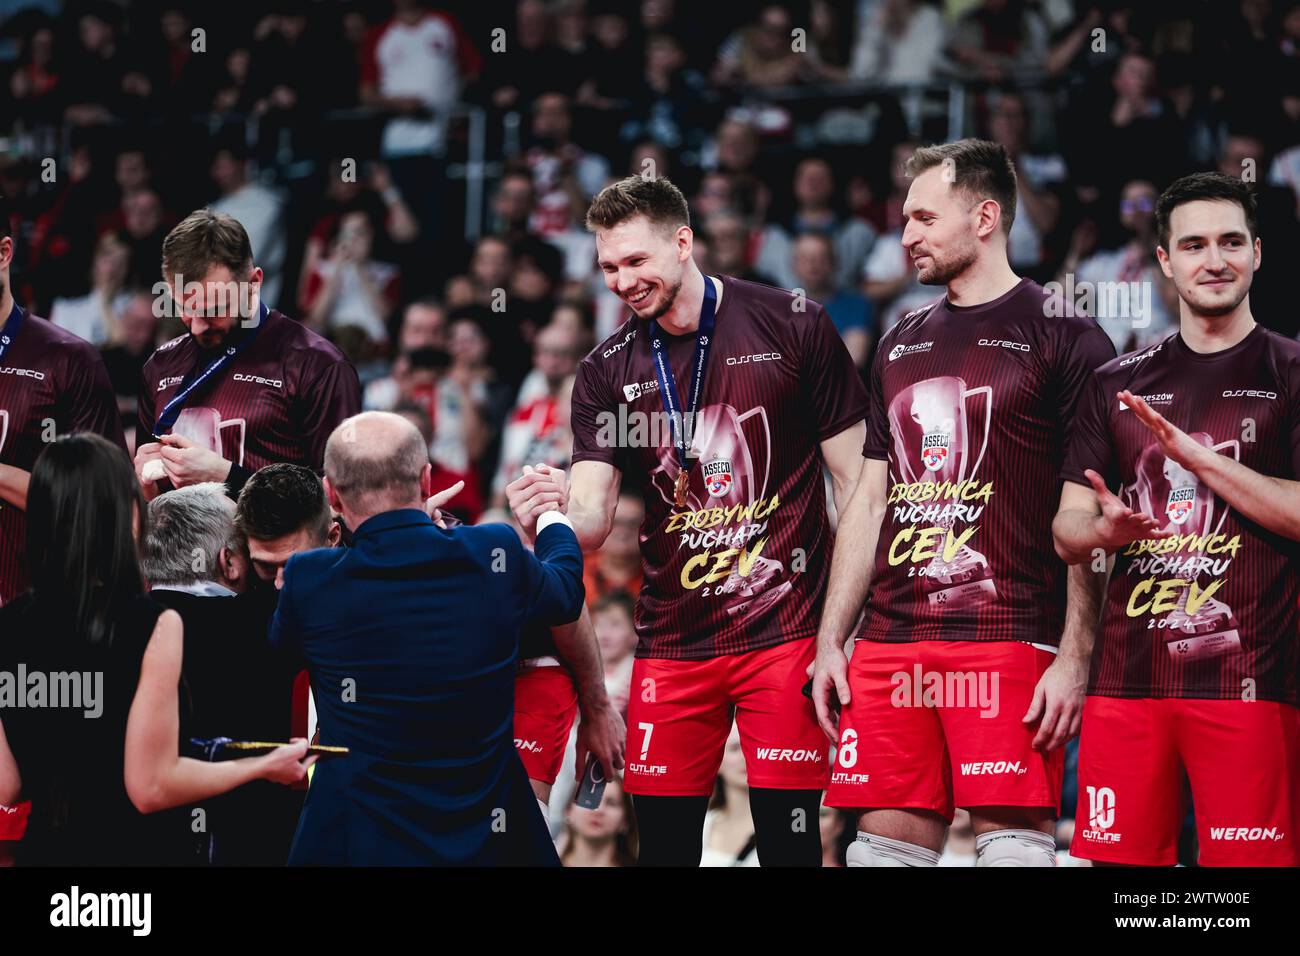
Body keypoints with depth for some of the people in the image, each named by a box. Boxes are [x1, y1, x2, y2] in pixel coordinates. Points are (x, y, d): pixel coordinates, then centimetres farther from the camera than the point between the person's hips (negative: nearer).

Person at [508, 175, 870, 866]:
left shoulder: (793, 329, -4)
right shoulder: (608, 372, 6)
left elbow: (854, 483, -1)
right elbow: (590, 520, 0)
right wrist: (545, 517, -25)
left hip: (784, 631, -3)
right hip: (672, 642, 3)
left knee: (788, 836, -6)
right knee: (663, 838, 3)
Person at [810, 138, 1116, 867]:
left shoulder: (1061, 336, -2)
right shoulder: (901, 347, 19)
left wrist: (1074, 658, -14)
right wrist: (830, 641, 14)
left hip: (1008, 641, -6)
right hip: (890, 642, 6)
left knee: (1013, 840, -10)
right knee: (887, 844, 4)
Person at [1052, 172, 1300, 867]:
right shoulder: (1117, 385, 16)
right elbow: (1067, 532, 14)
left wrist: (1194, 454, -13)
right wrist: (1104, 529, -9)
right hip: (1128, 675, 4)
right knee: (1116, 861, 2)